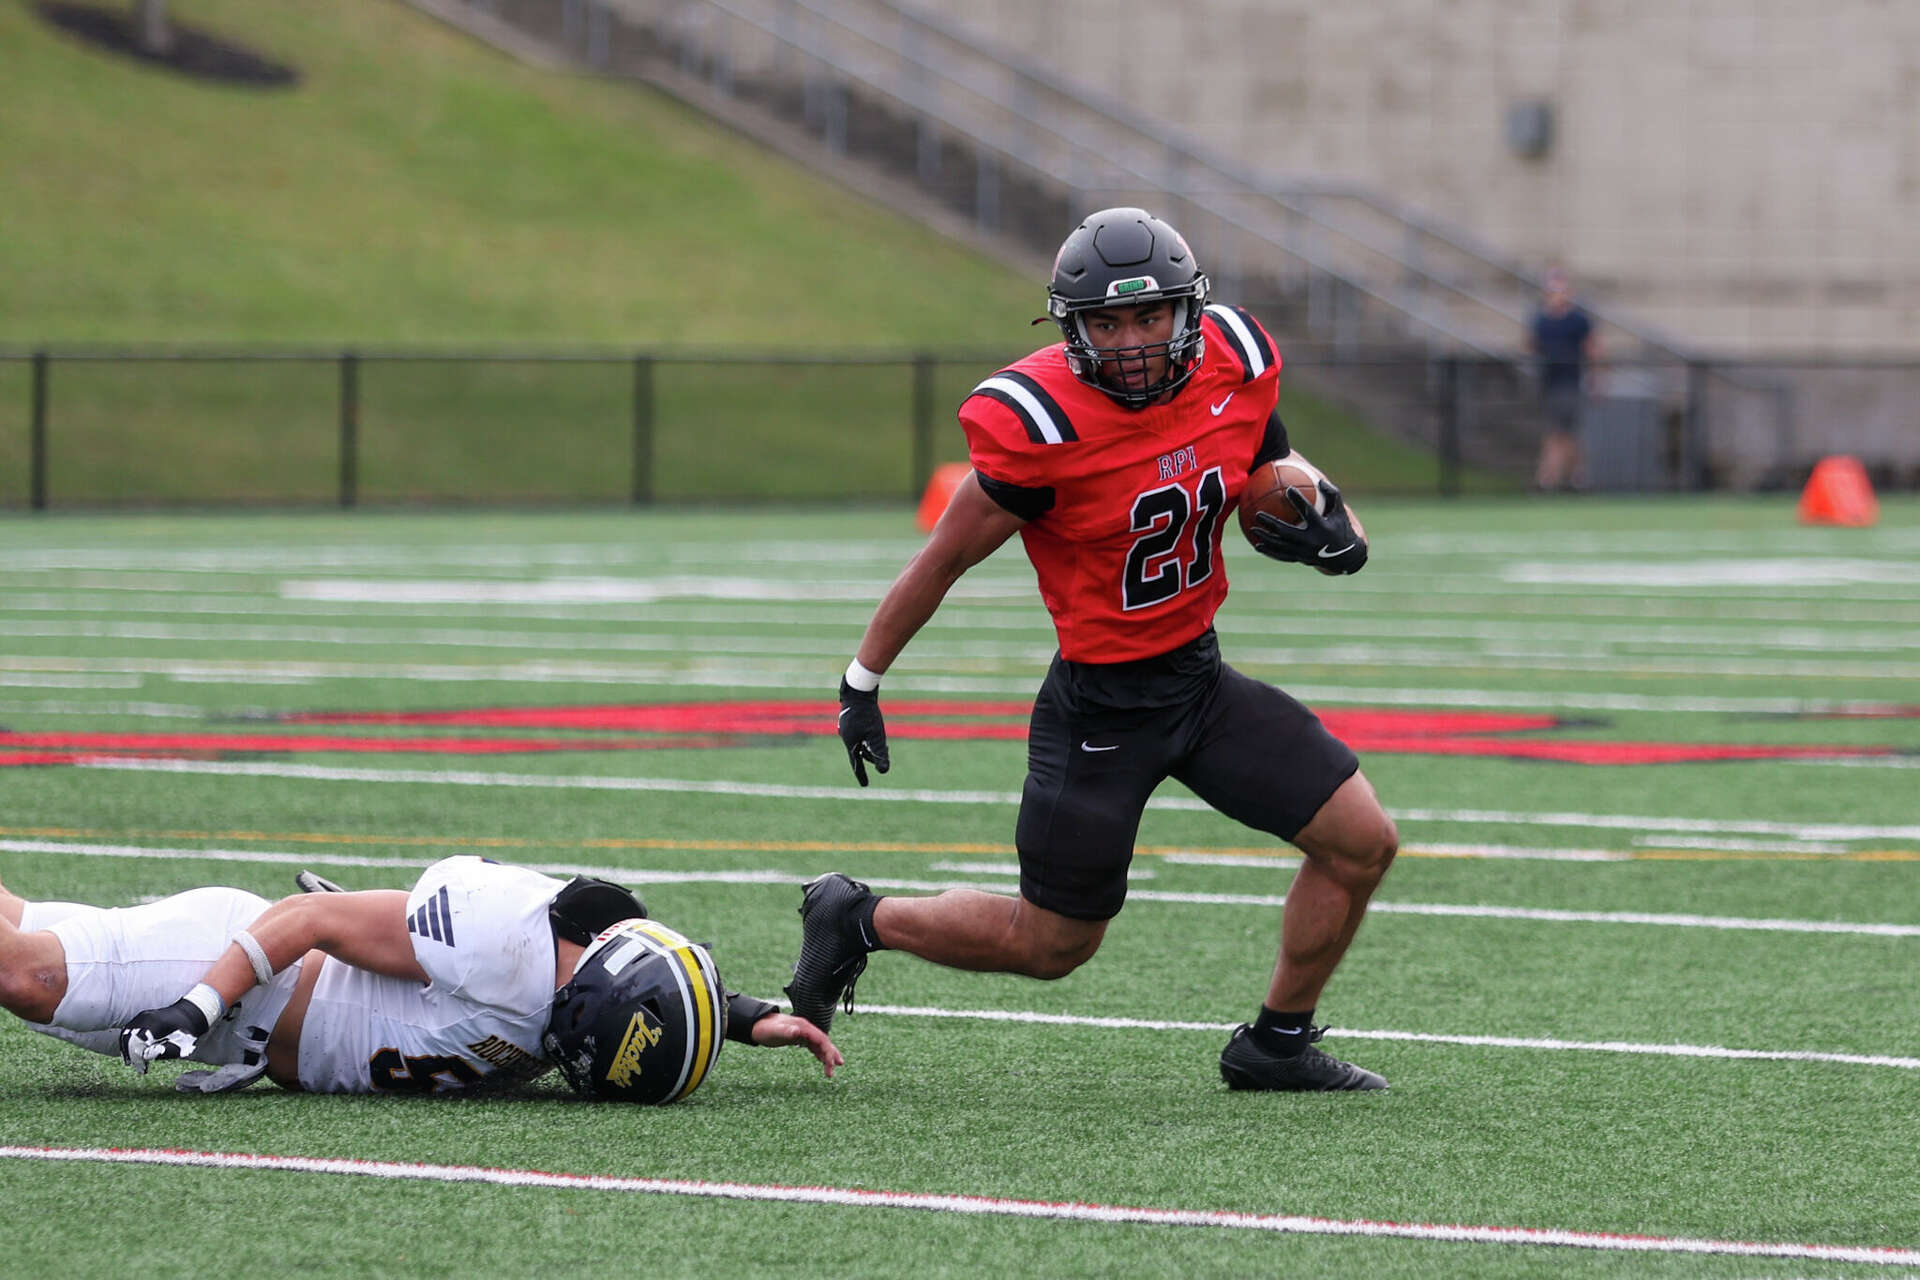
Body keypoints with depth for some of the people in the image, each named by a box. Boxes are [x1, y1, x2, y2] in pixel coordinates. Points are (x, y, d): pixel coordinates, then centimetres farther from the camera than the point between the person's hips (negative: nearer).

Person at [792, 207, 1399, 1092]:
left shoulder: (1232, 366, -7)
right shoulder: (1043, 427, -25)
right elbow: (945, 558, -12)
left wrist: (1326, 534, -11)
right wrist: (863, 682, -2)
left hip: (1201, 678, 6)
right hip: (1100, 709, -6)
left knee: (1361, 842, -1)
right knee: (1052, 944, 4)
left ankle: (1277, 1044, 17)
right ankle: (856, 922, 26)